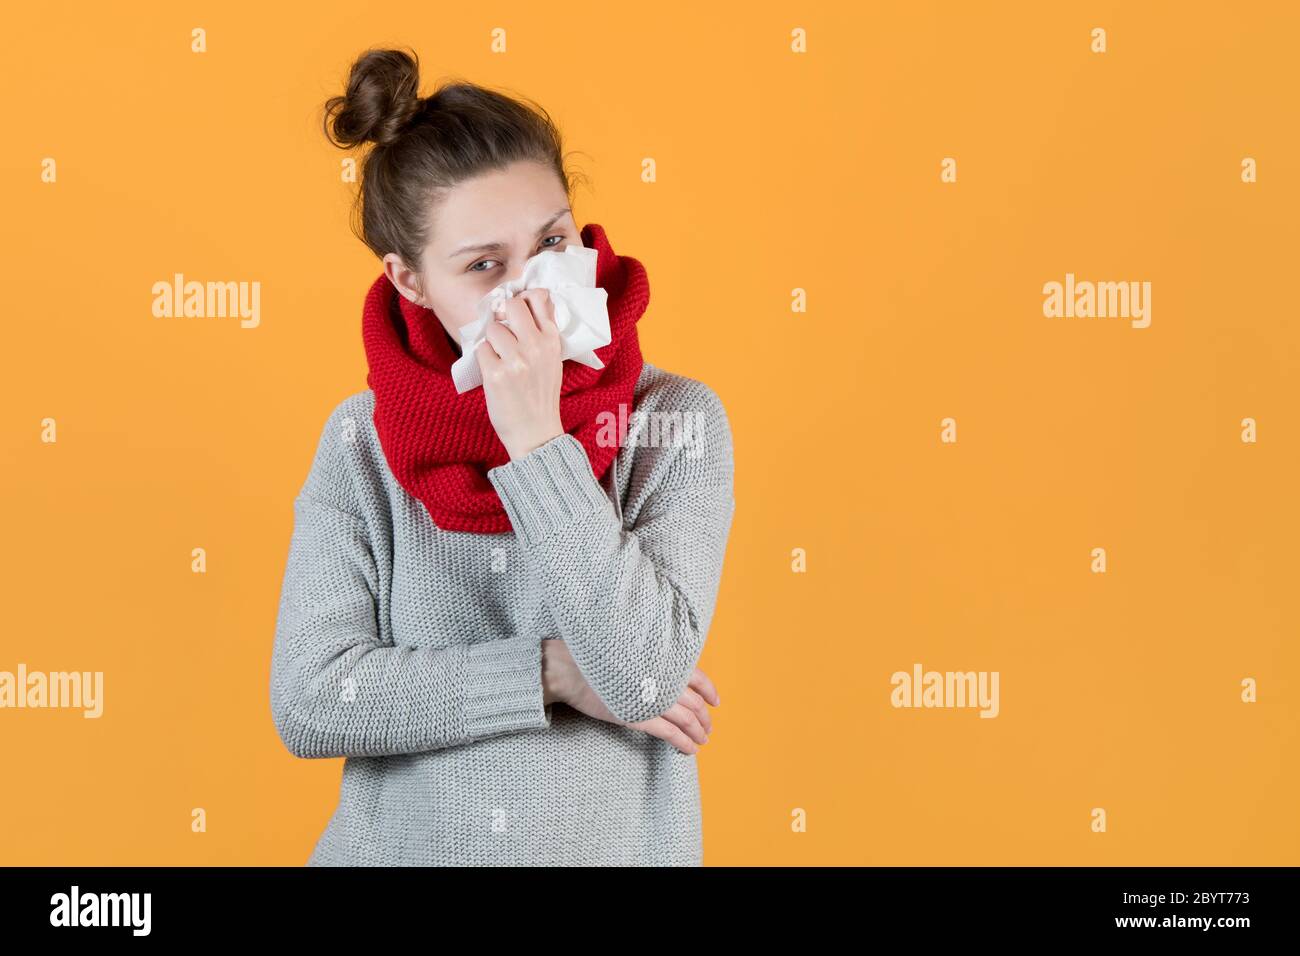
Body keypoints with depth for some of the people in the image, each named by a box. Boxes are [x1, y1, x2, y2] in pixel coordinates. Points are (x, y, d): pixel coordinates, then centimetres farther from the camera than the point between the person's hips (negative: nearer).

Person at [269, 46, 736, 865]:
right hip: (397, 842, 0)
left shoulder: (676, 421, -8)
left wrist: (536, 437, -19)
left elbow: (642, 676, -17)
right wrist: (554, 671, -14)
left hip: (614, 843, 0)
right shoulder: (363, 438, -4)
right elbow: (308, 702, -10)